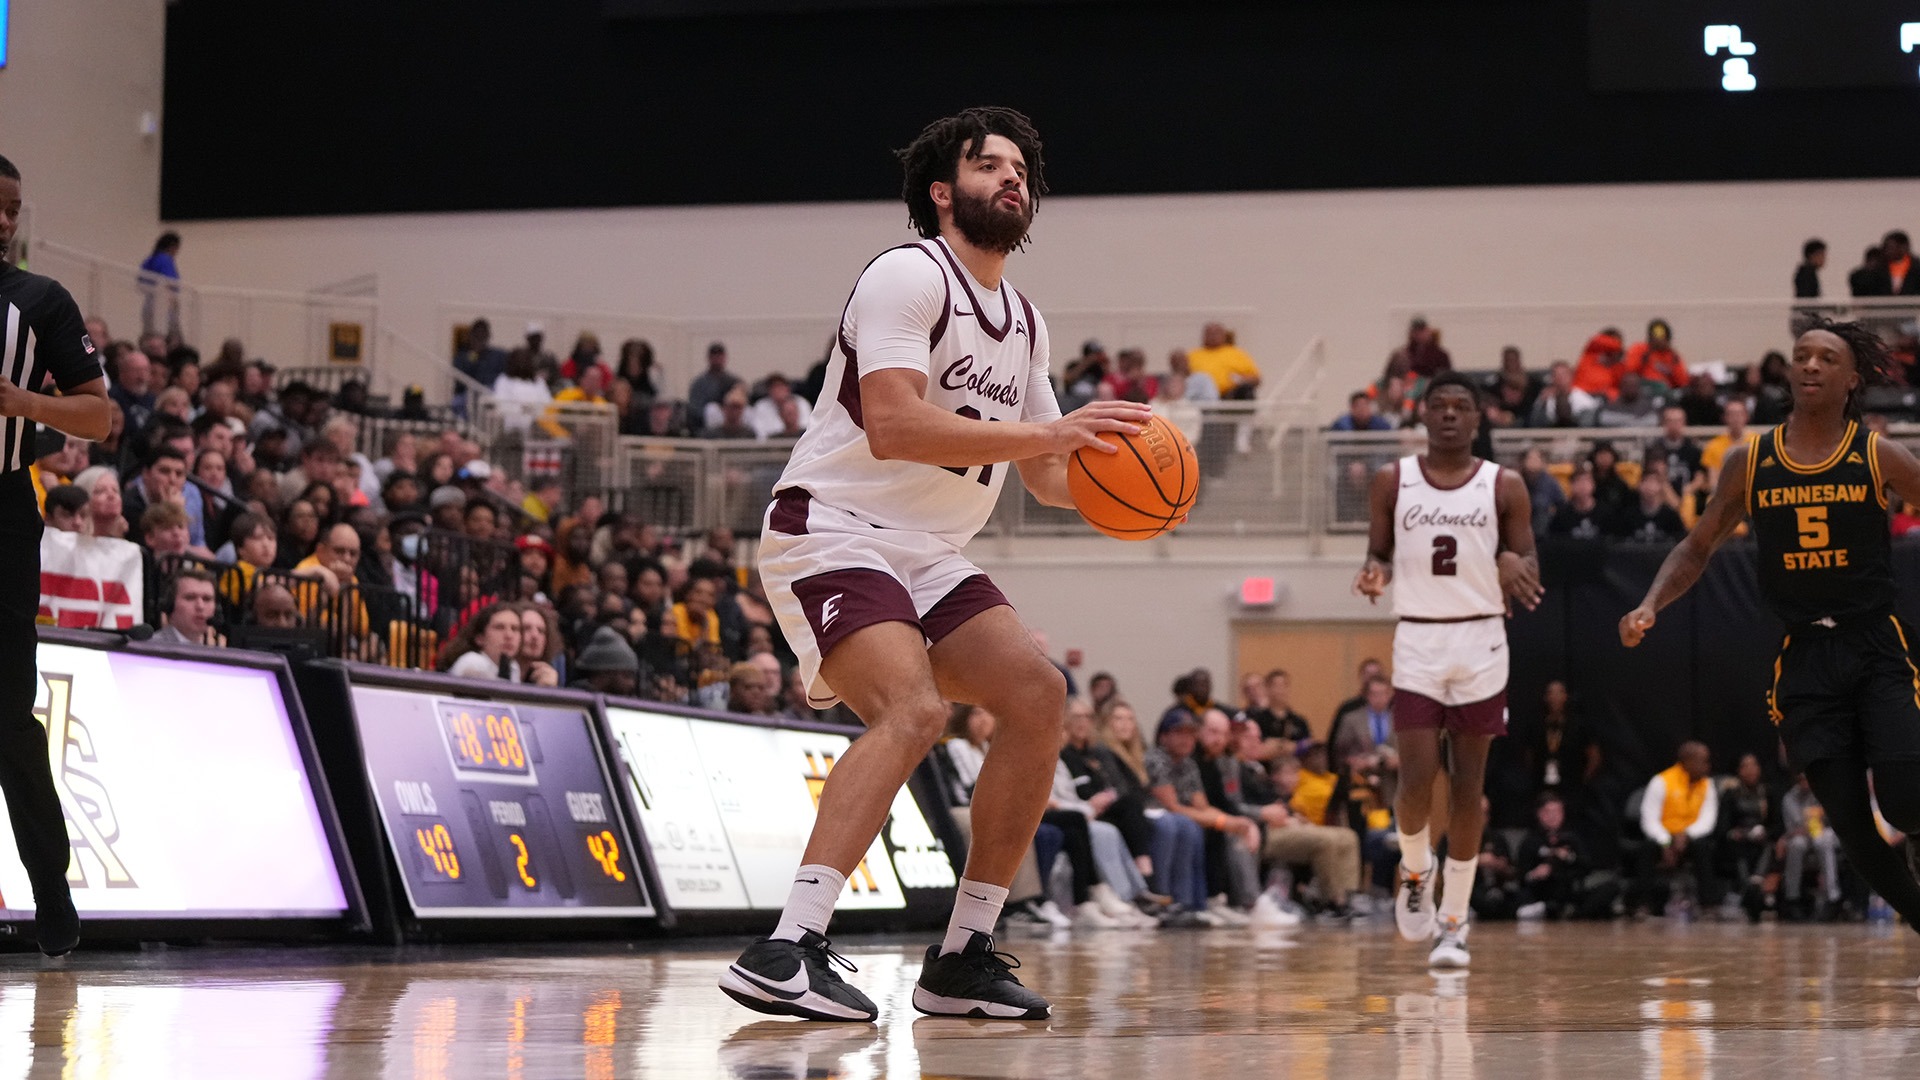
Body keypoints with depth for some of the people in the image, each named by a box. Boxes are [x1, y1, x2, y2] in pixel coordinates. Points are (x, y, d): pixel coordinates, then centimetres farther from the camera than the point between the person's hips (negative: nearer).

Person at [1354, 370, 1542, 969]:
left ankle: (1454, 921, 11)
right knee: (1417, 778, -10)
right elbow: (1379, 554, 11)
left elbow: (1529, 571, 3)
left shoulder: (1504, 486, 1)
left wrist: (1517, 570, -20)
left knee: (1468, 786, 2)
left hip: (1480, 643, 0)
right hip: (1417, 641, 0)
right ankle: (1416, 870, 22)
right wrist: (1374, 574, -13)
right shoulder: (1393, 481, 4)